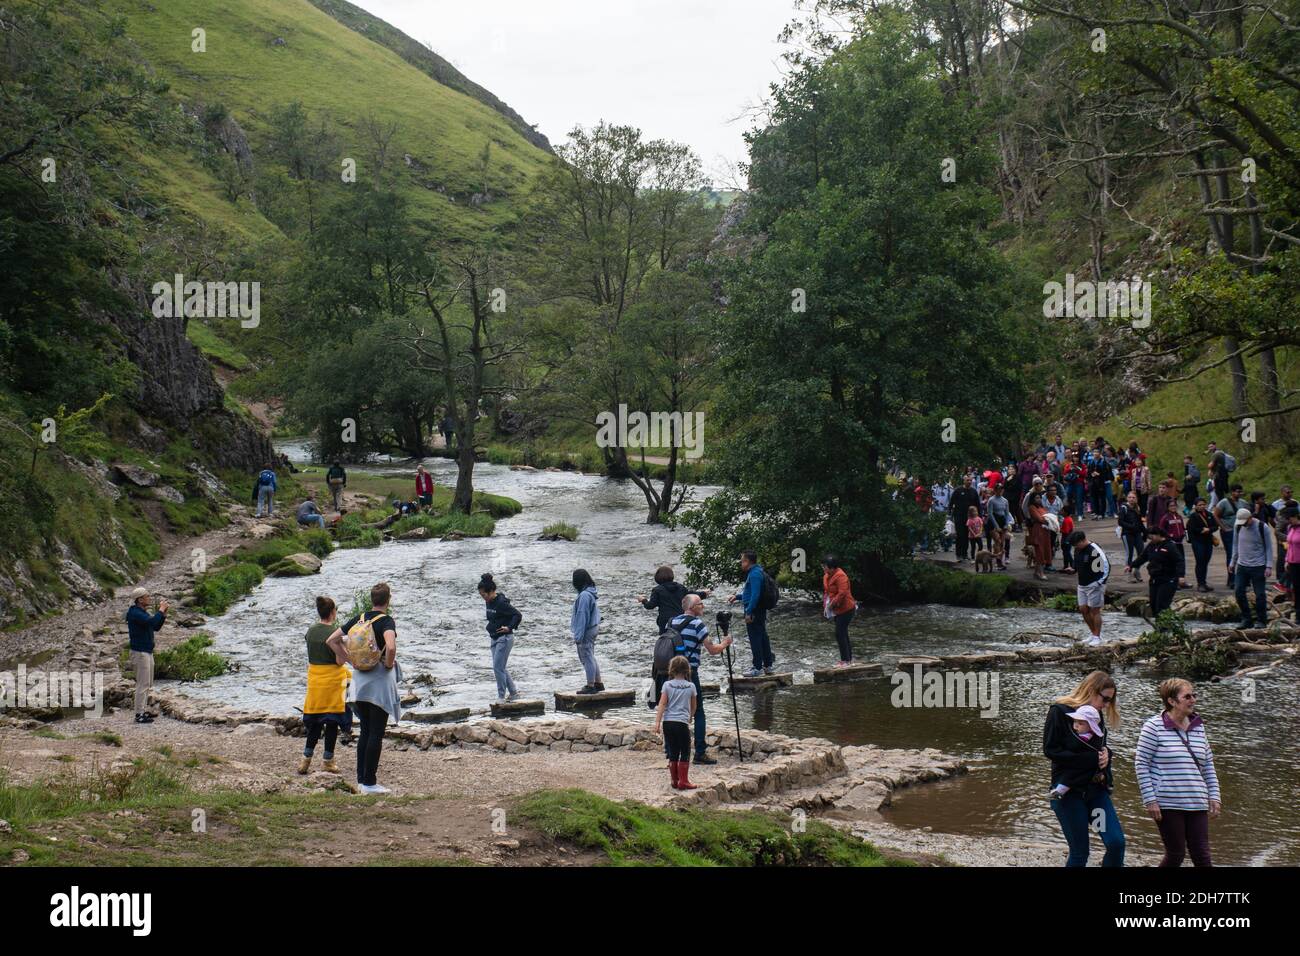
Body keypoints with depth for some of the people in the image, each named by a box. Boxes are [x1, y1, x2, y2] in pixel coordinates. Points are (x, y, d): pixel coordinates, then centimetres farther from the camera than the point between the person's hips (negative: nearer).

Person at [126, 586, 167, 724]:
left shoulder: (143, 612, 13)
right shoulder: (134, 613, -17)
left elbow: (156, 627, 16)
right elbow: (152, 622, -30)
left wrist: (163, 613, 4)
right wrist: (161, 610, -17)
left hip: (147, 652, 10)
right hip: (140, 653, -10)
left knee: (147, 684, 15)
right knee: (143, 684, -8)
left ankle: (144, 710, 22)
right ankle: (139, 715, -6)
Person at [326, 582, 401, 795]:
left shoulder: (359, 619, 7)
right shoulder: (386, 621, -13)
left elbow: (331, 640, 11)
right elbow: (391, 647, -32)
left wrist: (350, 659, 12)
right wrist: (389, 664, -13)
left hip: (360, 678, 6)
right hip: (379, 680, -6)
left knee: (365, 731, 14)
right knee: (376, 733, -2)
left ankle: (361, 779, 16)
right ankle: (369, 783, -2)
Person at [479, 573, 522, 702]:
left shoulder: (501, 603, -19)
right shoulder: (489, 603, 7)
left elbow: (518, 615, -20)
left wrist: (509, 627, -19)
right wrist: (491, 628, 12)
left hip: (504, 639, -9)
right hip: (494, 638, 9)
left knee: (498, 668, -9)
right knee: (500, 668, 12)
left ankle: (501, 696, 0)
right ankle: (513, 693, 22)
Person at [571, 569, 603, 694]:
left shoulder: (584, 596, -22)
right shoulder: (590, 593, 9)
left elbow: (582, 616, -21)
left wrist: (578, 635, -18)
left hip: (586, 631, -10)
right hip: (592, 628, 10)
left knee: (587, 658, -2)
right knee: (590, 658, 18)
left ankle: (590, 686, 4)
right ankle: (598, 683, 25)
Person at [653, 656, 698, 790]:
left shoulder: (667, 685, 1)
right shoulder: (691, 686, 2)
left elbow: (662, 704, -5)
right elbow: (694, 707, 14)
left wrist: (657, 721, -7)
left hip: (668, 722, 2)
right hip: (682, 723, -2)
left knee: (672, 753, 11)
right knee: (685, 754, 6)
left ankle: (674, 781, 15)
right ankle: (683, 782, 2)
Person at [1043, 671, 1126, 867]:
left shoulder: (1098, 715, 11)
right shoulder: (1060, 712, -9)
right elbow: (1051, 750, -15)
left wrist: (1106, 755, -5)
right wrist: (1092, 759, -18)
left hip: (1096, 788, 6)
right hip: (1069, 790, -6)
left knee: (1116, 842, -7)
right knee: (1079, 852, -1)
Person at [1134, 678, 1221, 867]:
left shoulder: (1198, 727, 11)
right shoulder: (1154, 727, -6)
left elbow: (1208, 765, 19)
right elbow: (1141, 764, -6)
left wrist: (1214, 796, 12)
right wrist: (1150, 800, -10)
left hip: (1196, 804, 5)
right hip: (1167, 804, -5)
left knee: (1202, 855, 1)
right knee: (1175, 854, -2)